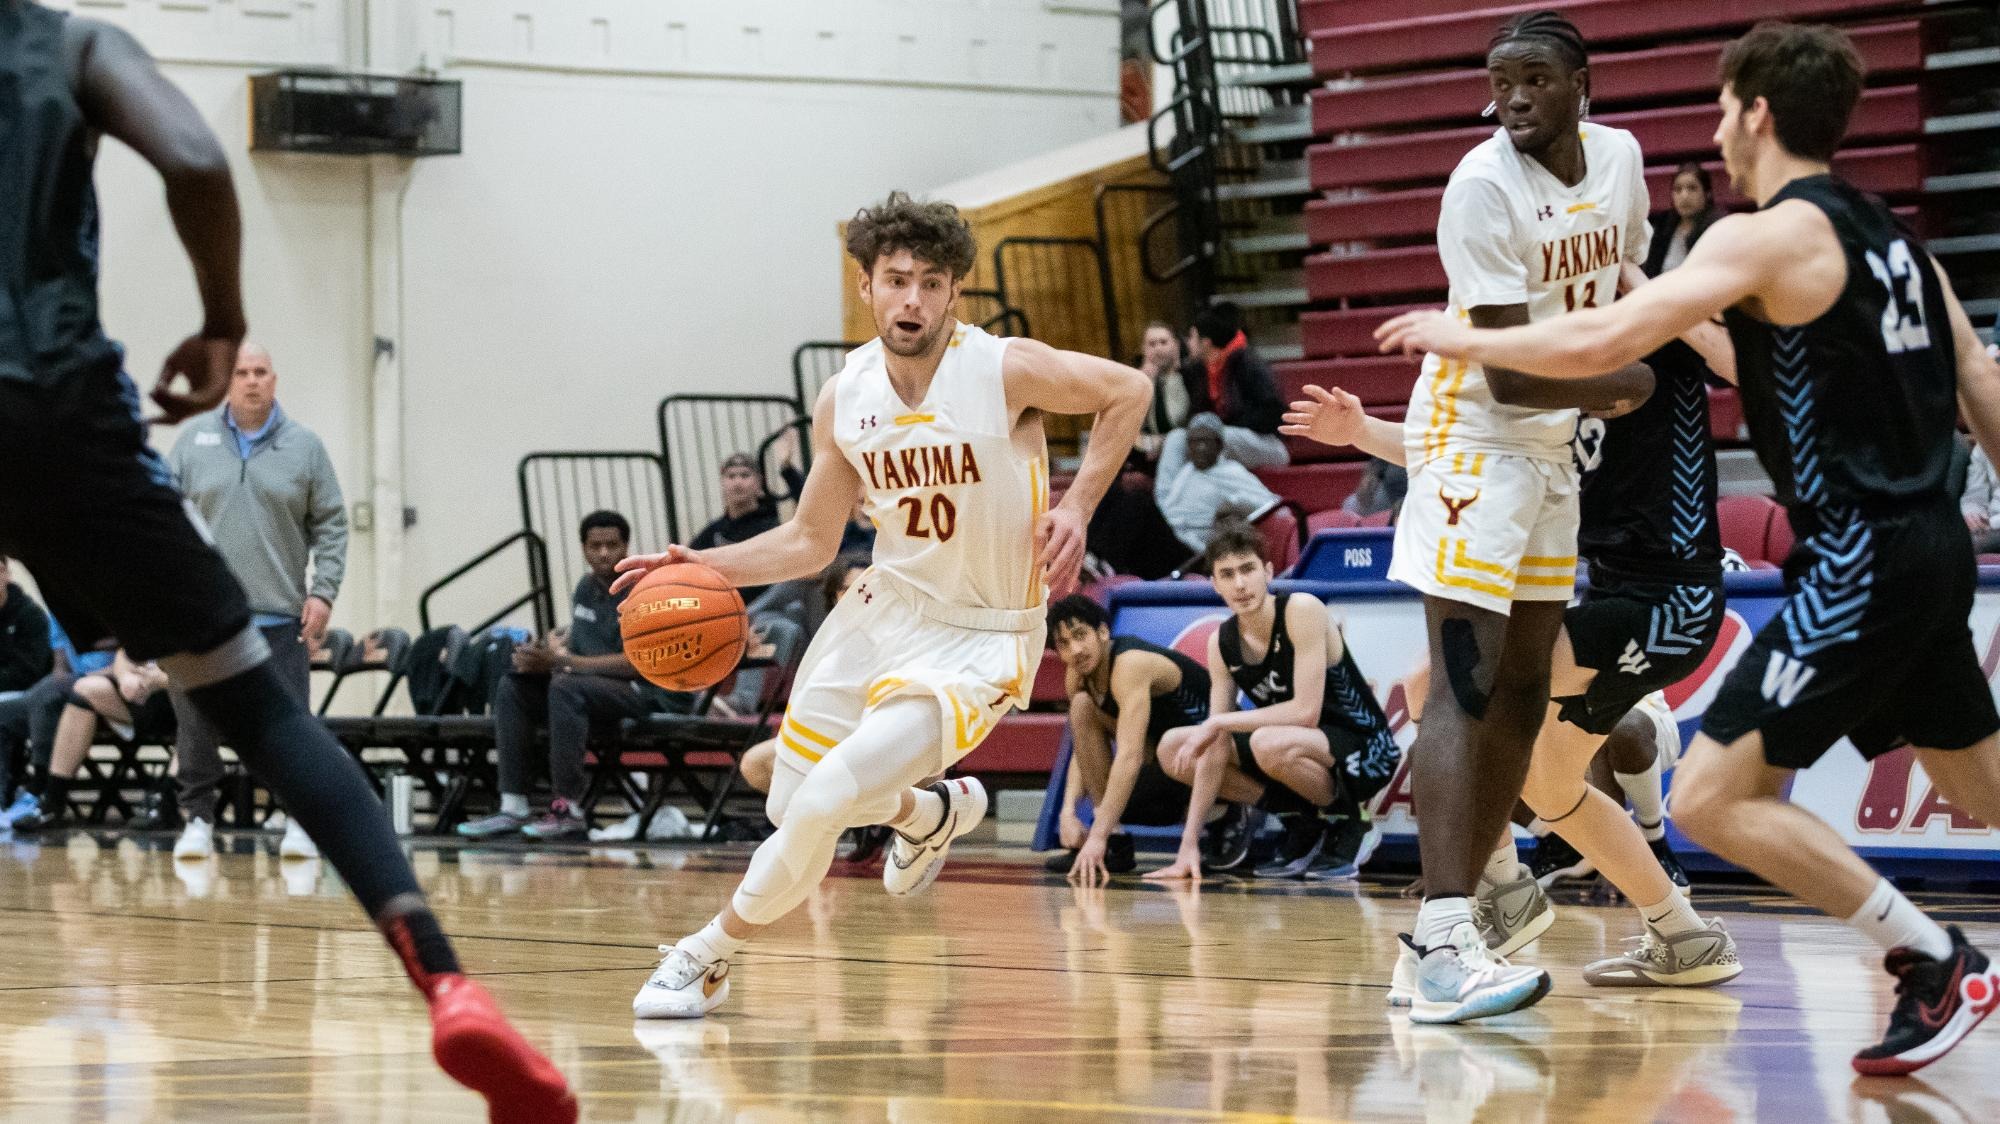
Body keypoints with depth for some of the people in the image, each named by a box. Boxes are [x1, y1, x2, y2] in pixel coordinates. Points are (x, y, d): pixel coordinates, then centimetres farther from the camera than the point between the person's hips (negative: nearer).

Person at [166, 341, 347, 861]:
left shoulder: (304, 446, 5)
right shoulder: (195, 439, 6)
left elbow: (331, 525, 6)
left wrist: (323, 592, -2)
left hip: (279, 616, -1)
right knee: (196, 724, 2)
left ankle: (298, 820, 7)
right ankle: (198, 818, 12)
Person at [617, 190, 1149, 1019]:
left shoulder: (1004, 369, -19)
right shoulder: (844, 400, -3)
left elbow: (1129, 392, -6)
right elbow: (810, 542, 8)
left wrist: (1076, 508, -15)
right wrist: (700, 566, -6)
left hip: (975, 640, -6)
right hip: (884, 609, 6)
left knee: (823, 803, -20)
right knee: (790, 806, 17)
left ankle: (709, 955, 4)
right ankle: (934, 813, 49)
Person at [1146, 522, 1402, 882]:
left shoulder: (1302, 610, -20)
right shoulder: (1222, 644, -1)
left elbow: (1306, 711, -27)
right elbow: (1214, 749, -3)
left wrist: (1218, 722, -23)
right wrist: (1190, 842, -10)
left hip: (1364, 749, -7)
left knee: (1269, 745, -38)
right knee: (1173, 749, -1)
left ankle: (1349, 827, -9)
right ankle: (1304, 825, 4)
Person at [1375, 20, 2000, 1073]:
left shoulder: (1772, 235, -12)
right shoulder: (1888, 235, 14)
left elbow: (1598, 342, -20)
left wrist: (1466, 341, -6)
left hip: (1861, 563, -9)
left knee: (1713, 798, -8)